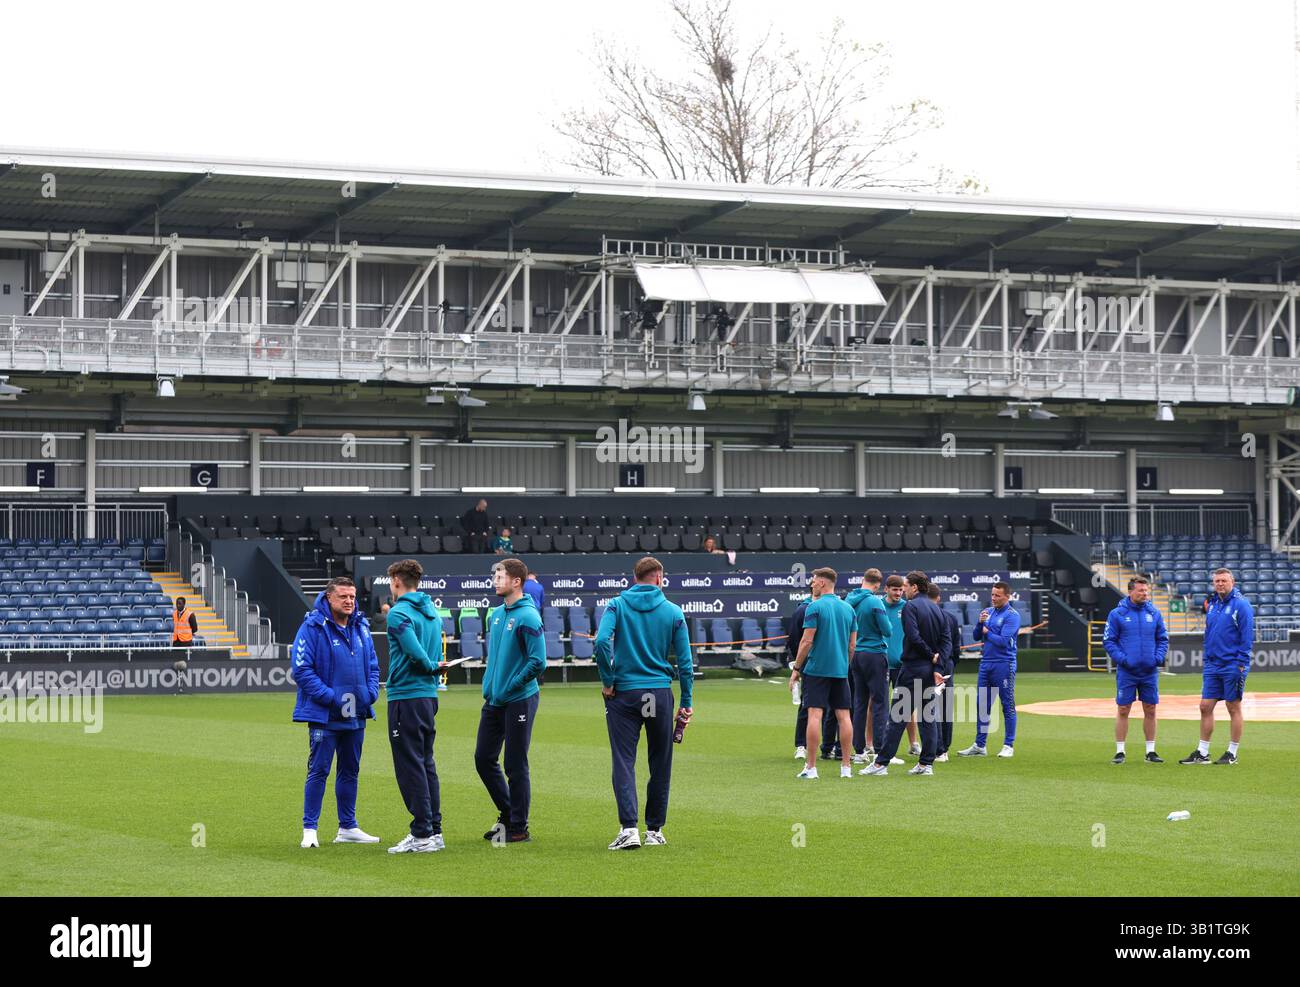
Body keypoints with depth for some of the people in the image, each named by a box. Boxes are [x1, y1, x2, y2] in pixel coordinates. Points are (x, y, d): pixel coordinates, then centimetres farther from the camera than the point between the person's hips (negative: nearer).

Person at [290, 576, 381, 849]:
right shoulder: (313, 628, -11)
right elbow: (302, 670, -14)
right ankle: (309, 829, 0)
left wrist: (371, 692, 0)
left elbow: (372, 664, 18)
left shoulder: (361, 627, 8)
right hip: (324, 715, -6)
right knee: (318, 771, -5)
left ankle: (347, 827, 23)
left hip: (356, 714, 7)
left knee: (350, 770, 13)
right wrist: (330, 697, -19)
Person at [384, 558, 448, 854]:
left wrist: (432, 667, -7)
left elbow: (416, 653, -22)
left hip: (406, 697, -8)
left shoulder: (399, 613, -14)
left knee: (410, 766, -4)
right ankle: (434, 830, 16)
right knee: (426, 764, 14)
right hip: (429, 695, 8)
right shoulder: (431, 611, 12)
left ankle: (422, 834, -5)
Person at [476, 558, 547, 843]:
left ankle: (519, 828, 9)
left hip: (519, 700, -8)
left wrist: (509, 688, -15)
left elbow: (538, 662, -19)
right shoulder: (496, 615, 11)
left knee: (515, 766, -1)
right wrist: (490, 685, 10)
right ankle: (507, 813, 26)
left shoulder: (528, 617, -15)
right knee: (483, 758, 11)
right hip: (494, 700, 8)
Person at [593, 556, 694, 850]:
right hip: (660, 693, 1)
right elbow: (685, 662, 2)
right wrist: (686, 703, 9)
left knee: (623, 762, -1)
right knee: (660, 765, 12)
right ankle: (655, 830, 17)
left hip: (623, 693, -1)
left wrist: (607, 681, -5)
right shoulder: (673, 612, 2)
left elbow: (601, 641, -16)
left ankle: (629, 828, -14)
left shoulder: (617, 605, 0)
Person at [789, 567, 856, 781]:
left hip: (817, 669, -5)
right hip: (840, 670, 5)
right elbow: (852, 644, 12)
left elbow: (807, 641, -11)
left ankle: (811, 767, -6)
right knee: (843, 715, 6)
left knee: (814, 714, -5)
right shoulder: (848, 609, 10)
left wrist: (796, 669, -4)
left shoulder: (815, 607, -8)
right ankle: (846, 766, 7)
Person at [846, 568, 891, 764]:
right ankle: (880, 751, -6)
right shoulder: (875, 602, -15)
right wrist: (886, 622, 7)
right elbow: (888, 631, -12)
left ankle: (859, 751, 11)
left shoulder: (849, 600, 4)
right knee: (880, 704, -2)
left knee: (860, 704, 10)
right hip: (875, 655, -6)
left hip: (855, 656, 6)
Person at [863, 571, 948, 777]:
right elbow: (947, 639, 5)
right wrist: (937, 665, -4)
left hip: (912, 668, -7)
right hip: (931, 668, 7)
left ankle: (881, 763, -5)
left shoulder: (911, 607, -9)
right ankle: (926, 763, 8)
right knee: (929, 717, 9)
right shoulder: (937, 609, 12)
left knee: (897, 717, -5)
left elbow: (914, 637, -20)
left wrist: (931, 656, -9)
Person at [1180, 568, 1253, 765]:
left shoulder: (1241, 605, -9)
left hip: (1233, 666, -7)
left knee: (1234, 708, 1)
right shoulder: (1213, 605, 13)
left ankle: (1232, 753, 8)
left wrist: (1241, 664, -16)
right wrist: (1207, 660, 13)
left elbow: (1247, 637, -12)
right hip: (1212, 666, 7)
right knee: (1205, 706, 5)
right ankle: (1202, 753, 10)